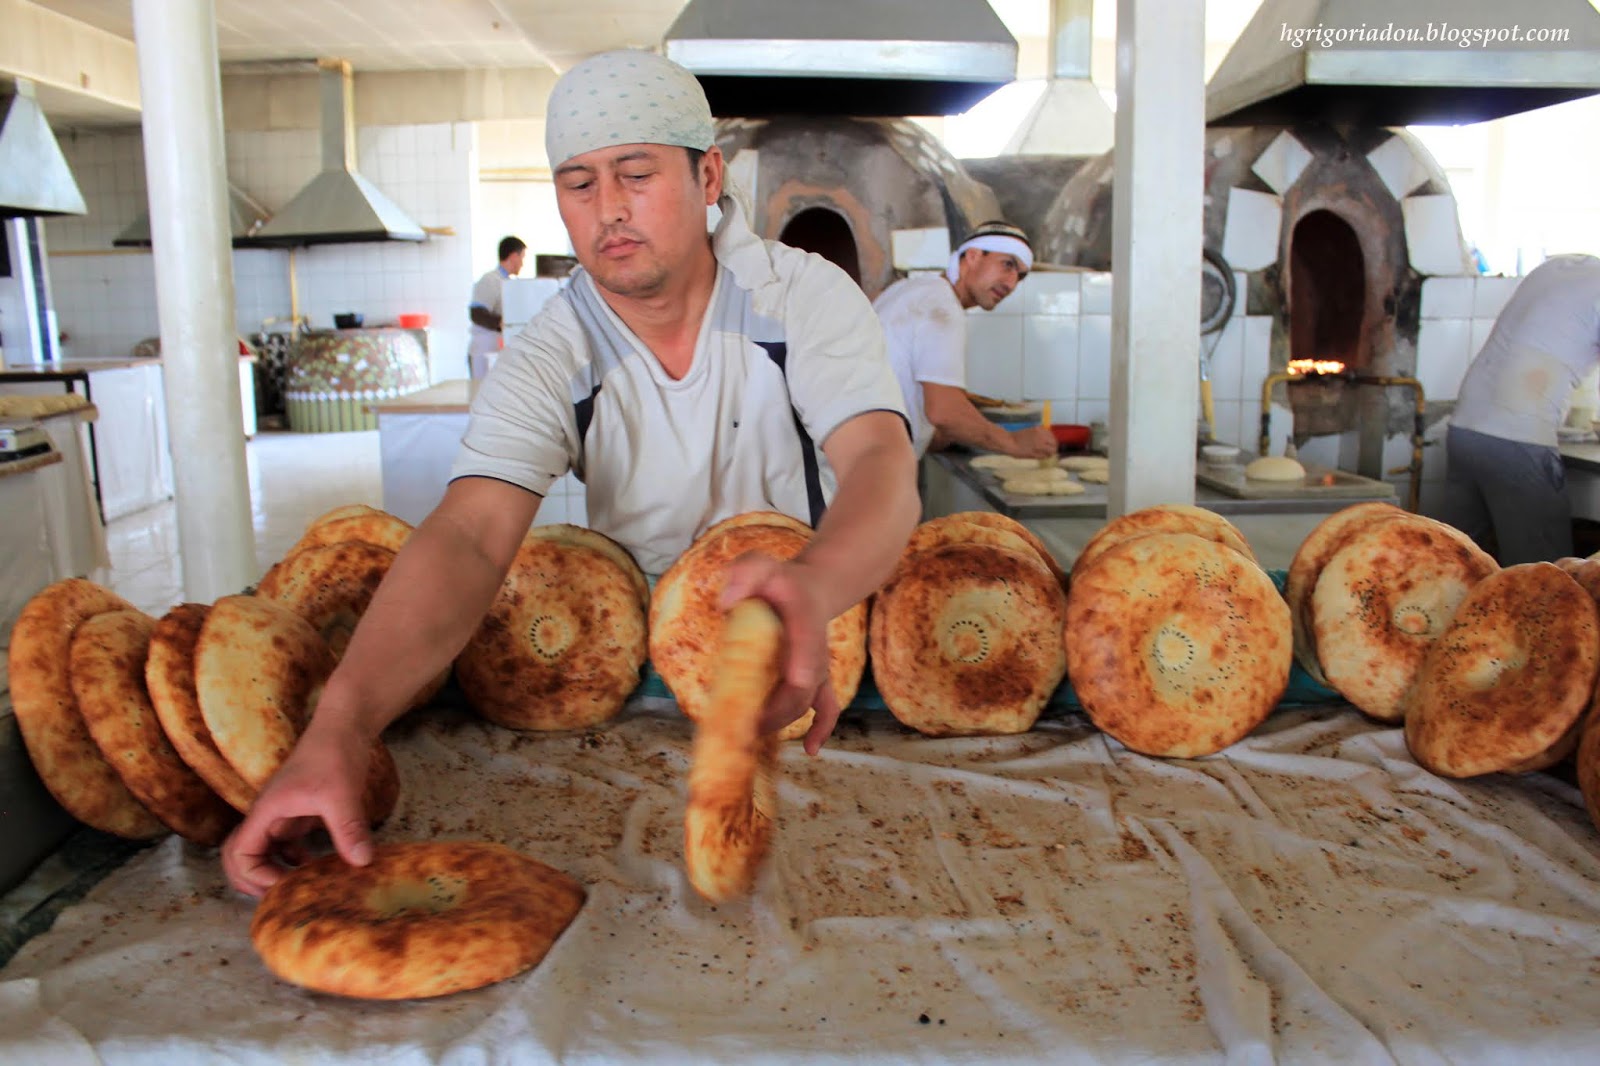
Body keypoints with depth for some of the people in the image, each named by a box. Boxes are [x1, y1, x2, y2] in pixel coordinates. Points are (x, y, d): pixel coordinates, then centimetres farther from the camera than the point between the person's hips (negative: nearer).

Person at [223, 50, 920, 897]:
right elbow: (469, 536, -26)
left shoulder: (807, 296, -11)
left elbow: (883, 464, -26)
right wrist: (339, 727, -43)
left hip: (824, 636, 0)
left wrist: (814, 588, -50)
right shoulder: (545, 364, -11)